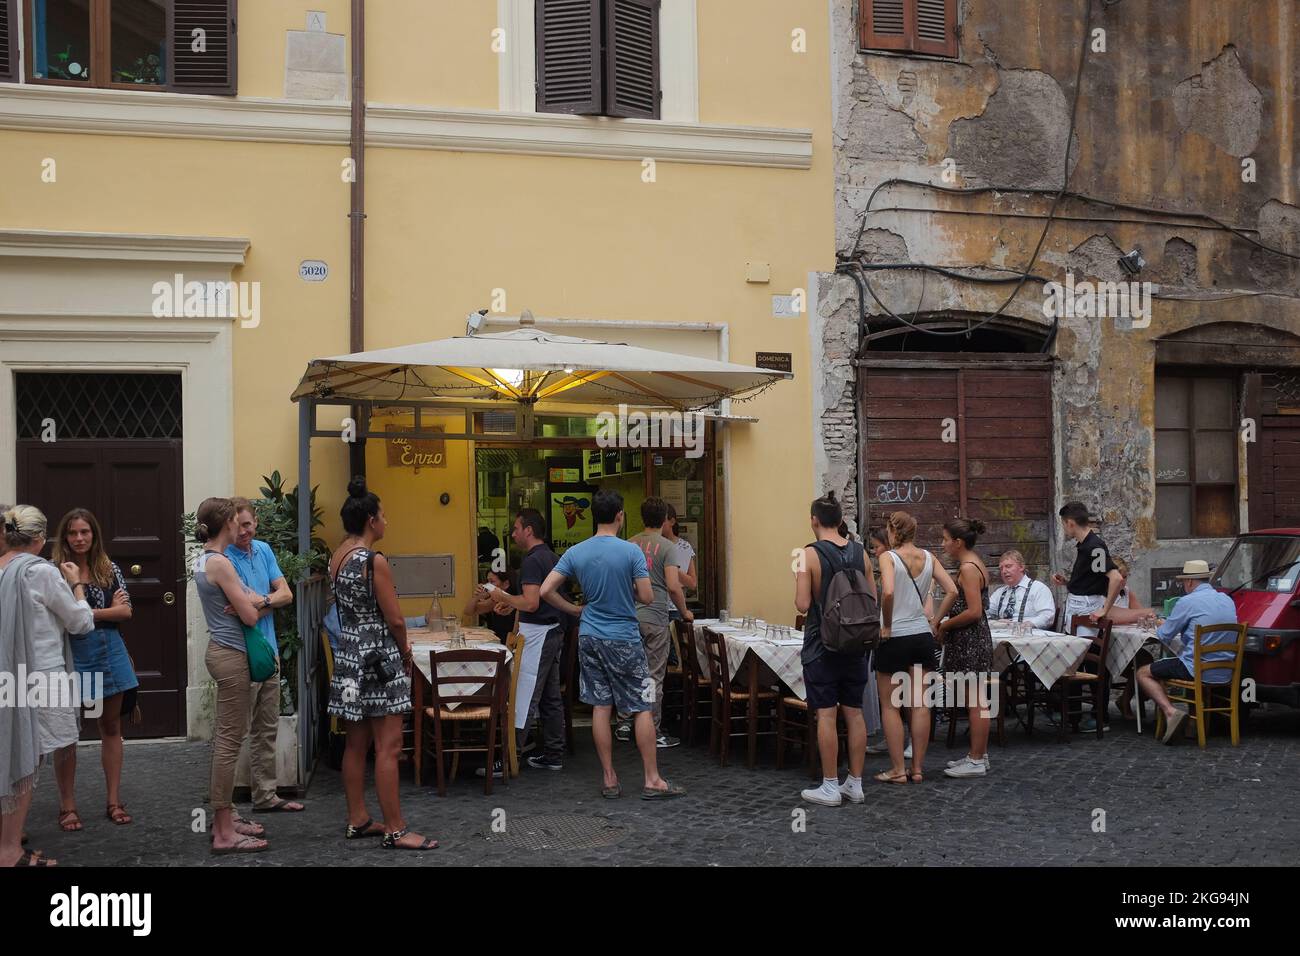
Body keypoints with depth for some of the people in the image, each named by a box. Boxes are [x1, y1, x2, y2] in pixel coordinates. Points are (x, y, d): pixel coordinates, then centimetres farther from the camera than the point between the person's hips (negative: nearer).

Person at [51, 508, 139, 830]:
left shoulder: (109, 569, 6)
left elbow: (125, 611, -2)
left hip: (108, 652, 3)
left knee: (111, 727, 8)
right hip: (69, 653, -3)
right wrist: (107, 610, -18)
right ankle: (67, 804, 13)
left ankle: (114, 800, 16)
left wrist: (85, 614, -12)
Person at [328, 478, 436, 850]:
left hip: (349, 655, 9)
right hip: (379, 658, -9)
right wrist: (407, 654, 2)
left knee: (356, 744, 14)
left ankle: (357, 820, 22)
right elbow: (394, 619, -15)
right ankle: (395, 830, 0)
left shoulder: (336, 557, 7)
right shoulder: (375, 561, -17)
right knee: (388, 748, -4)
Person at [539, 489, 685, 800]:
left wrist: (575, 610, 9)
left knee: (601, 707, 8)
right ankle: (652, 780, 5)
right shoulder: (631, 551, -13)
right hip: (624, 640, -4)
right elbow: (647, 597, -13)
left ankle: (610, 780, 13)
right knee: (643, 708, 3)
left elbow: (546, 590, -3)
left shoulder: (575, 553, -1)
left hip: (590, 637, 5)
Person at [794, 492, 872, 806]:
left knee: (825, 714, 0)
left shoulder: (811, 554, -11)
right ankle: (855, 784, 16)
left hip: (822, 643, -5)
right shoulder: (860, 552, 4)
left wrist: (798, 578, 3)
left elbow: (803, 604, -15)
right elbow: (873, 600, 8)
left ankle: (830, 787, 3)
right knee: (854, 712, 10)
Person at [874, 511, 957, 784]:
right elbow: (951, 590, 1)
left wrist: (887, 625, -15)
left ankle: (898, 770, 8)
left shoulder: (889, 557, -12)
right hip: (923, 636, 5)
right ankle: (917, 768, 15)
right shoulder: (928, 558, 4)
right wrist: (935, 621, 8)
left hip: (894, 638, -5)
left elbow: (888, 592, -28)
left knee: (890, 706, 6)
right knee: (921, 705, 9)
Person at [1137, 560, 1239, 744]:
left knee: (1143, 673, 6)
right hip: (1225, 672, 8)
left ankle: (1170, 712, -15)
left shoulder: (1187, 602, -12)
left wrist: (1163, 625, 19)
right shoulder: (1228, 600, 10)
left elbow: (1164, 636, -5)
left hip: (1198, 671, -8)